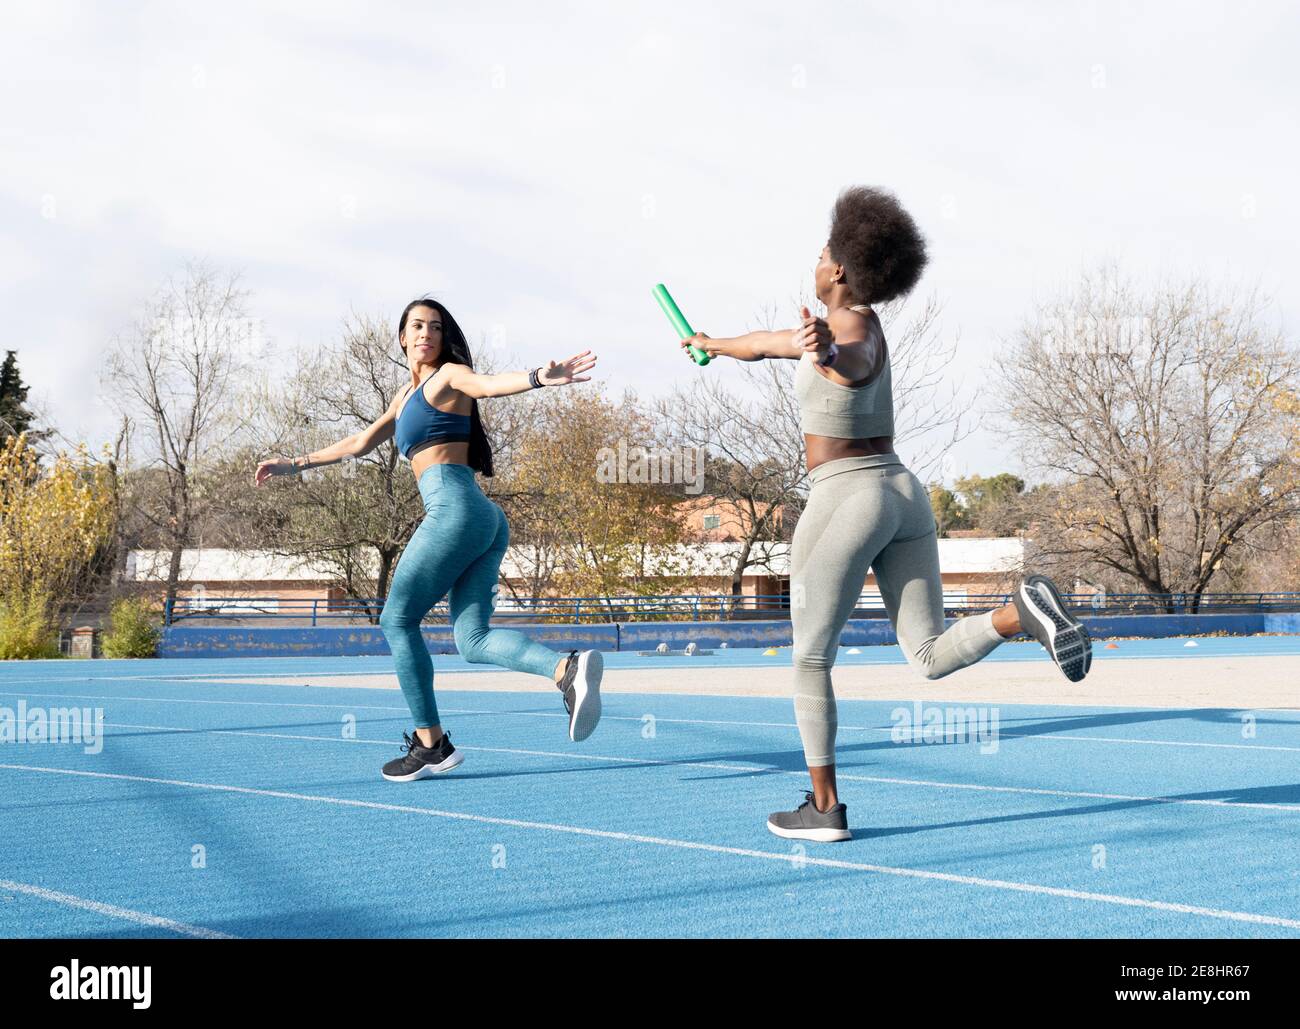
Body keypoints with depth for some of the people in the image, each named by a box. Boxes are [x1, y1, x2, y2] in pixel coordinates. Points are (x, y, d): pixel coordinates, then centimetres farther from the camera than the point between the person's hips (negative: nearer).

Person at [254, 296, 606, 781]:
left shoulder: (448, 375, 2)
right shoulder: (407, 395, 29)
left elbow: (489, 384, -20)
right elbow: (362, 442, 40)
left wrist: (540, 376, -41)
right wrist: (295, 464, 44)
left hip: (455, 509, -9)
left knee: (397, 619, 1)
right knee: (473, 639, -2)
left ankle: (430, 743, 0)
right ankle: (568, 668, -24)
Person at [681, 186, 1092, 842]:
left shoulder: (852, 343, -14)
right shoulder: (858, 321, 13)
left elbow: (851, 365, -42)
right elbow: (780, 342, 32)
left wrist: (822, 351, -65)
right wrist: (716, 344, 47)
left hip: (844, 499, -8)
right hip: (903, 494, 8)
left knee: (810, 659, 8)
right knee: (931, 658, 2)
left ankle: (823, 808, 11)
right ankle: (1022, 612, -25)